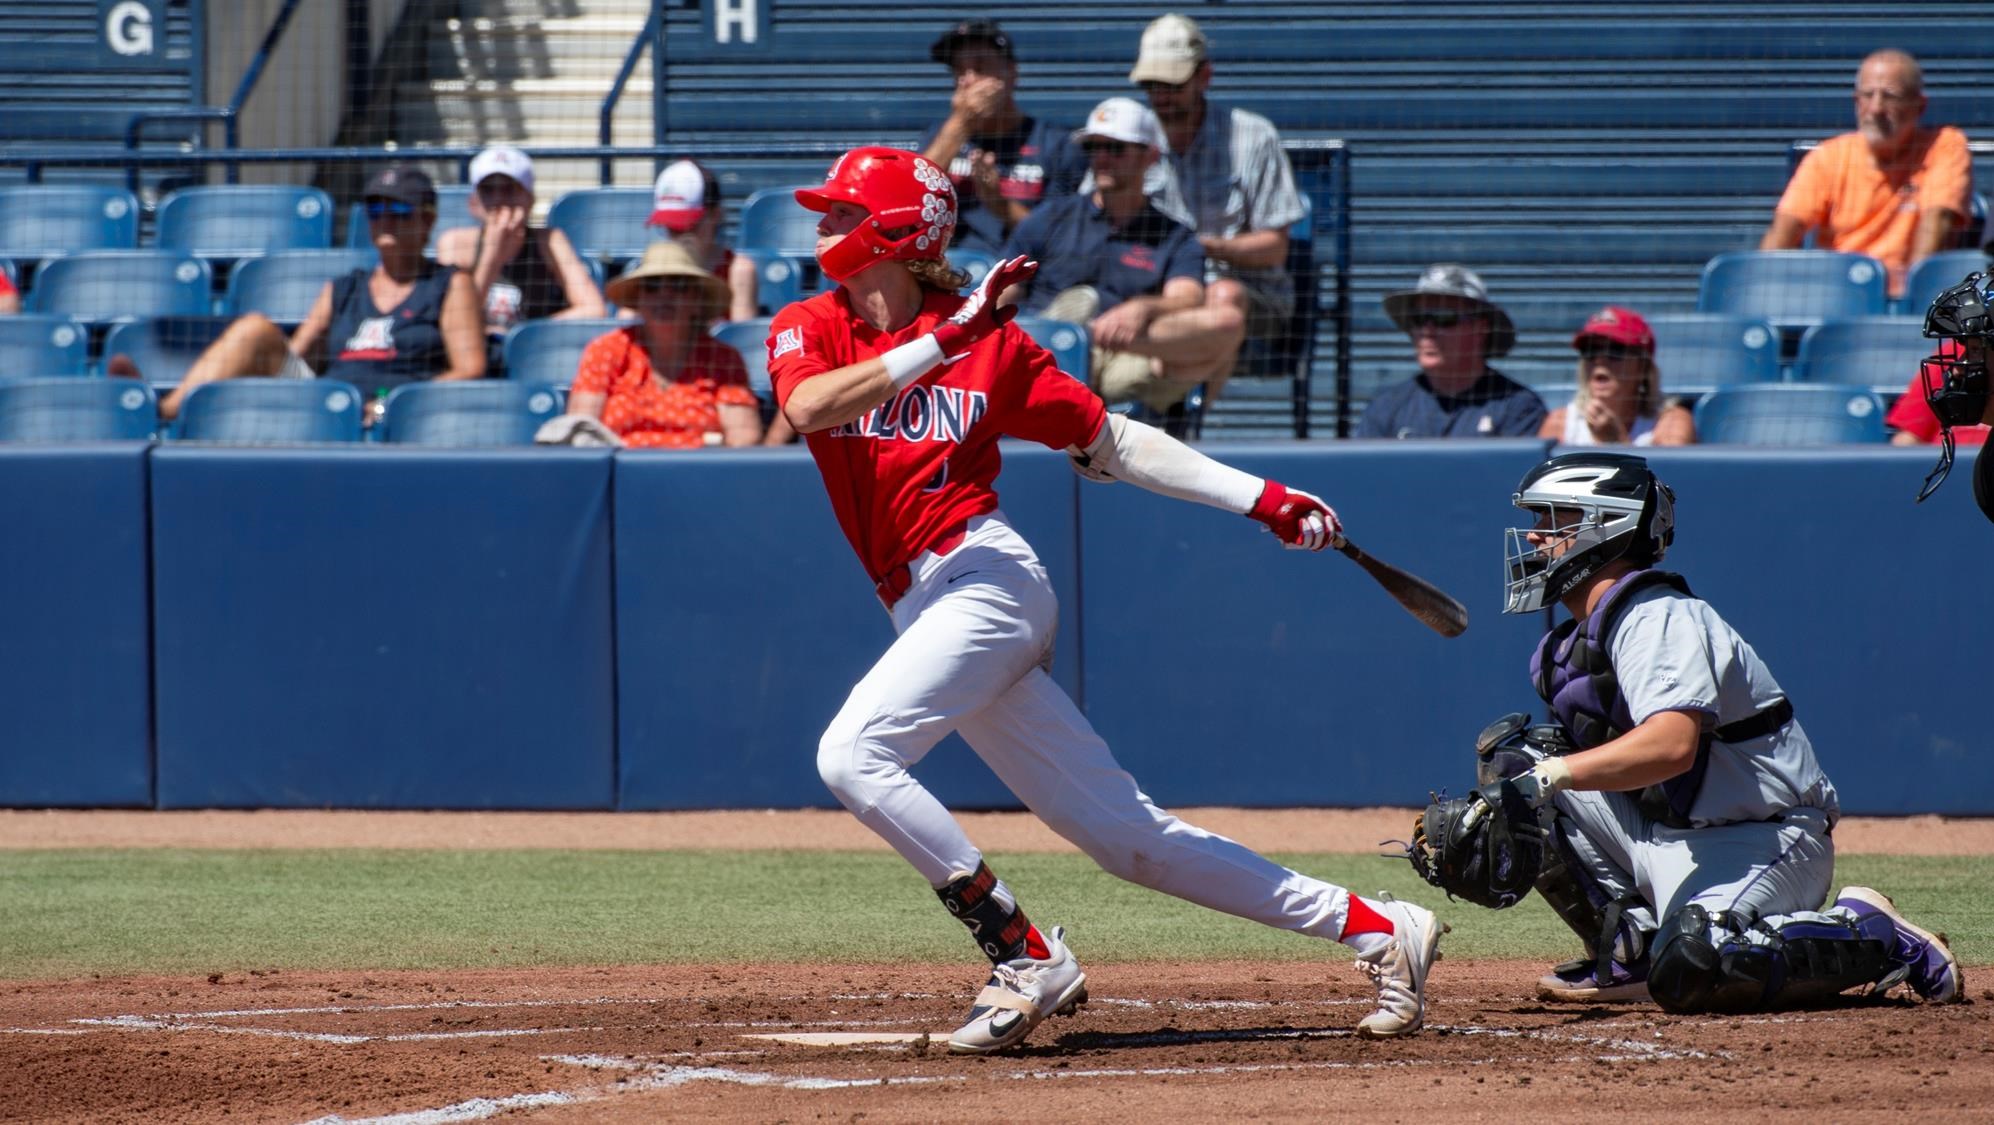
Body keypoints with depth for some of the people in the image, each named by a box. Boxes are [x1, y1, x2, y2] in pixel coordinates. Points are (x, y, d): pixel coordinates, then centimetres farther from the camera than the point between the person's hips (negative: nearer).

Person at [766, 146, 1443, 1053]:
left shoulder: (991, 342, 2)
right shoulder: (808, 330, 11)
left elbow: (1111, 442, 6)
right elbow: (808, 406, -12)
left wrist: (1262, 499, 1)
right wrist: (943, 340, -18)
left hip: (982, 573, -5)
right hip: (928, 611, 5)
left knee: (853, 755, -23)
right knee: (1129, 836, 3)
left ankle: (1024, 957, -16)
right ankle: (1373, 927, 7)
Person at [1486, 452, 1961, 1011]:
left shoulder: (1656, 618, -17)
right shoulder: (1572, 645, 13)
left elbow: (1672, 745, -34)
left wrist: (1551, 772, -36)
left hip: (1766, 838, -9)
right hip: (1668, 834, 9)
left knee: (1691, 971, -35)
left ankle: (1871, 933, -9)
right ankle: (1634, 951, 0)